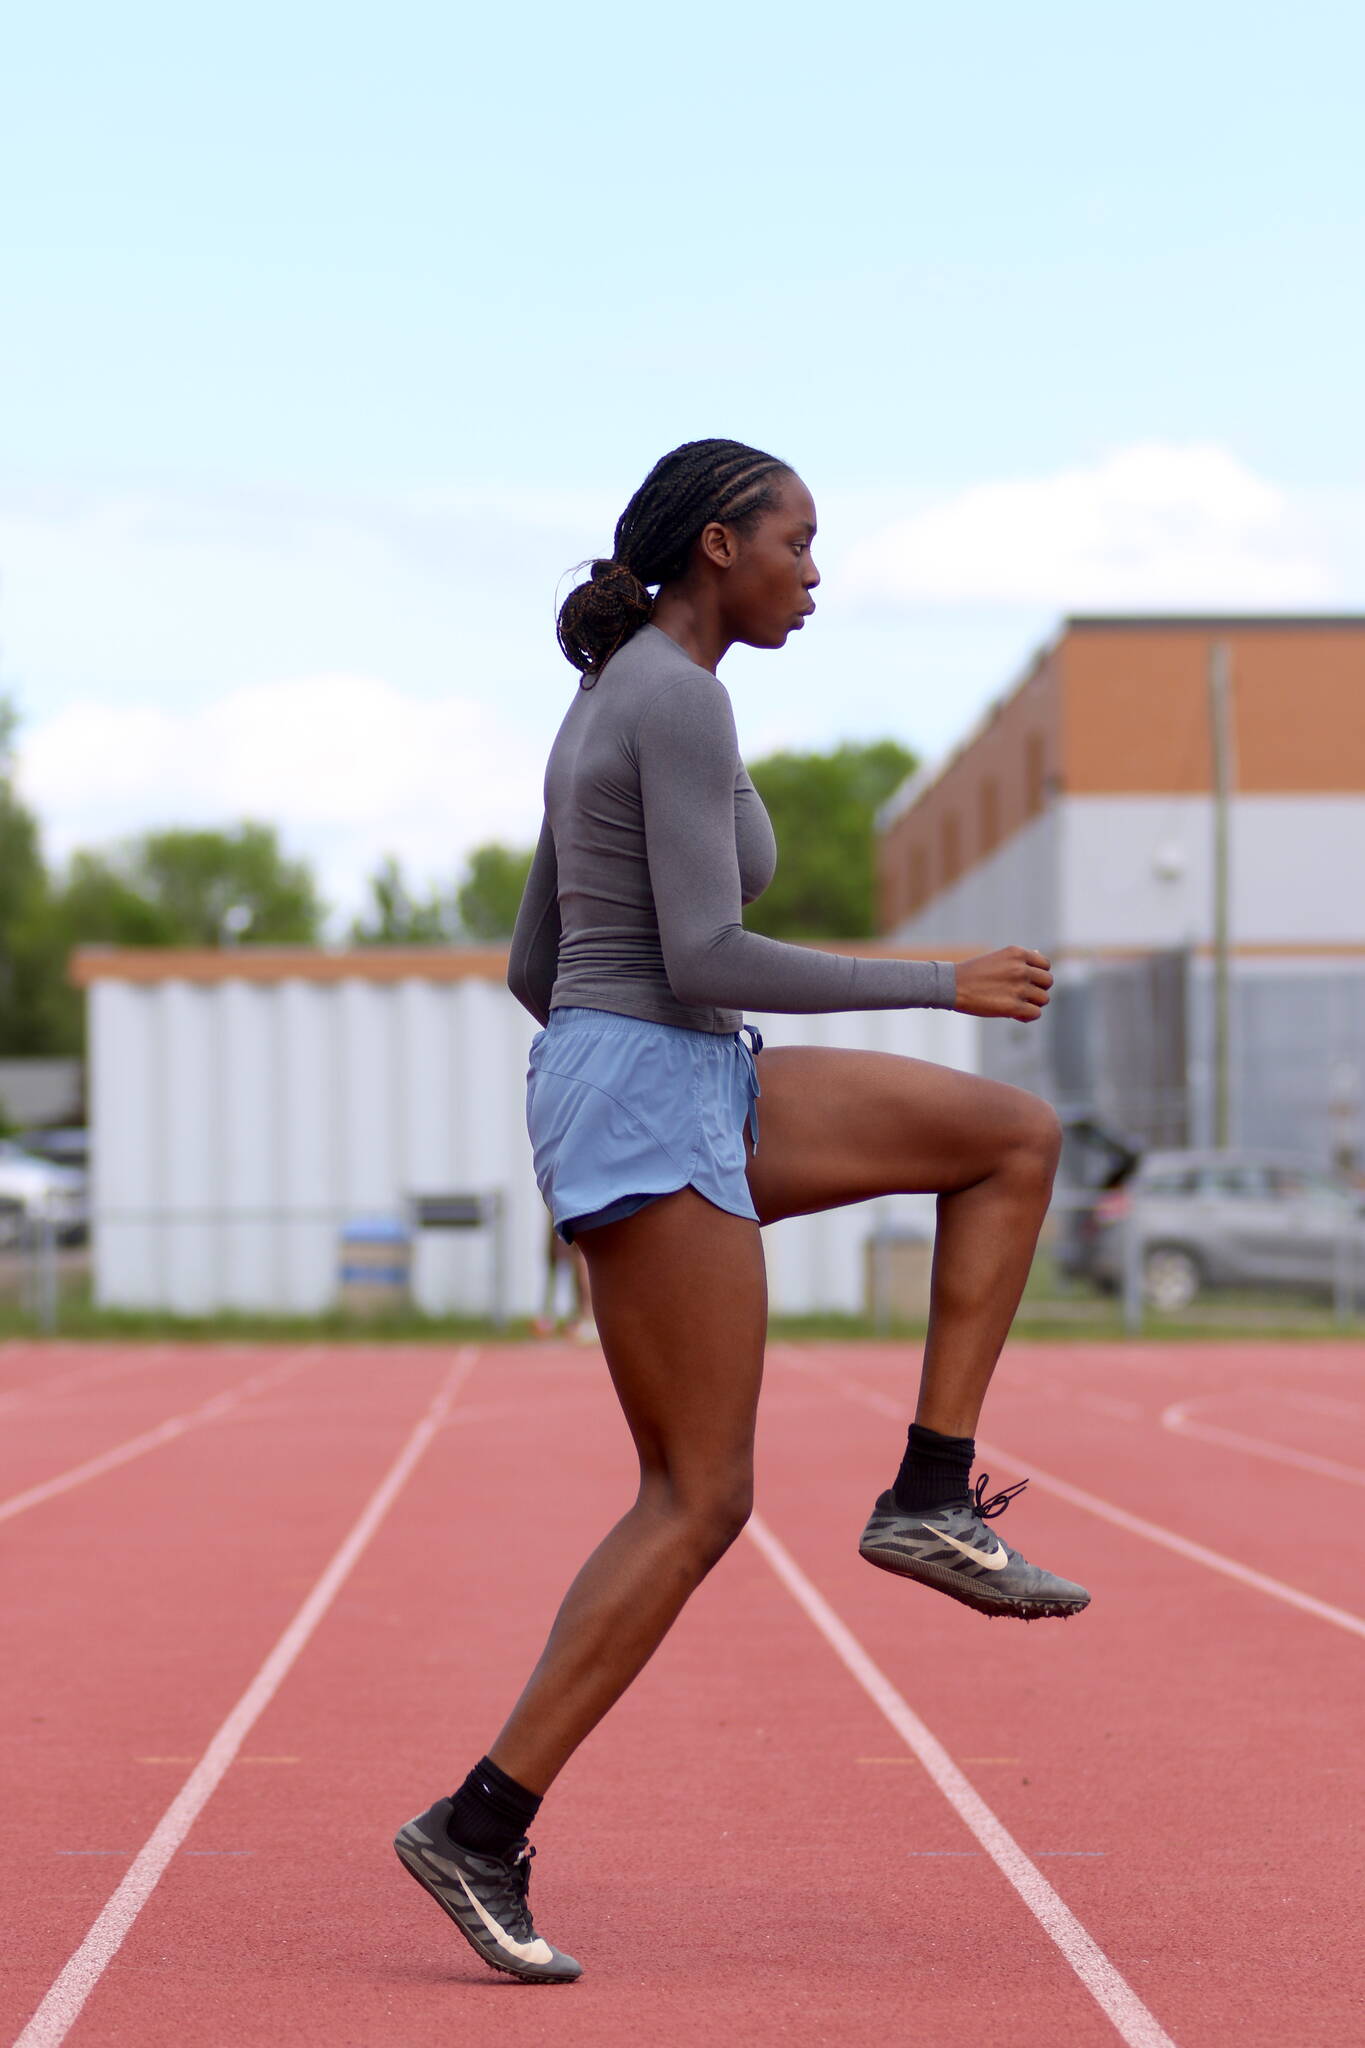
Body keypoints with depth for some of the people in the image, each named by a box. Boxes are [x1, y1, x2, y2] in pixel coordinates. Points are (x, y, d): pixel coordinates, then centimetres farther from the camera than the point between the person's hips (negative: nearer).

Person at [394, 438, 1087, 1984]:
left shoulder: (605, 710, 17)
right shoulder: (680, 701, -13)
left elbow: (534, 965, 20)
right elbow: (705, 958, -21)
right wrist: (943, 984, -12)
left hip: (680, 1102, 9)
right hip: (649, 1113, -9)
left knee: (1018, 1138, 9)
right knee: (699, 1504, -6)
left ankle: (932, 1501, 3)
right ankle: (481, 1829, -4)